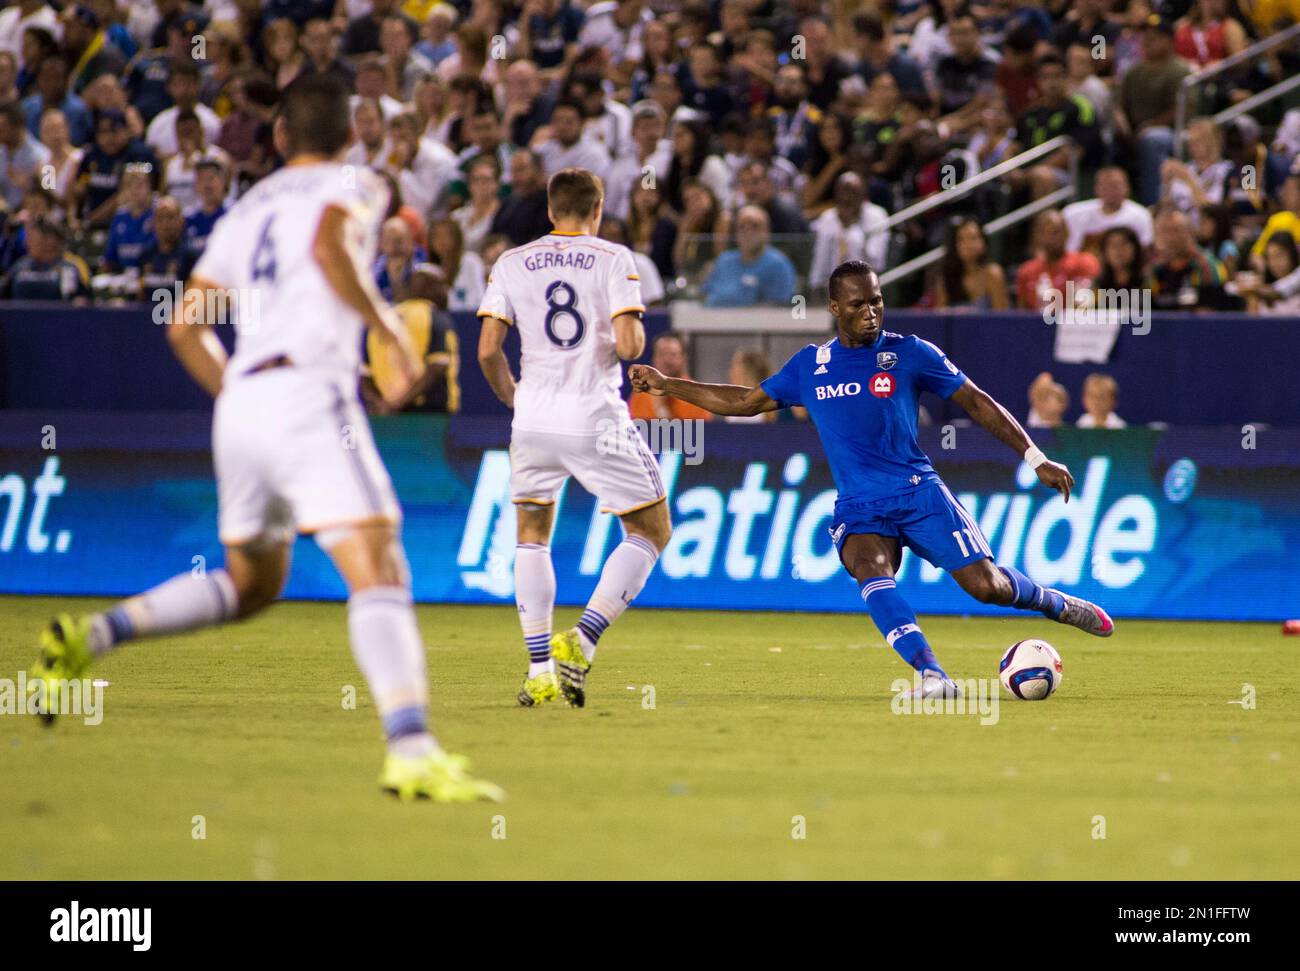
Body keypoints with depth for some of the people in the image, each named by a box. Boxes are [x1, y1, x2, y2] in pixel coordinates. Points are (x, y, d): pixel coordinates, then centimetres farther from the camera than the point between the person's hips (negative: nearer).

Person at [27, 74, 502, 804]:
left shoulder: (246, 212, 24)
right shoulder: (354, 188, 5)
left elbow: (185, 326, 23)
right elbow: (328, 247, -18)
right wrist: (388, 327, -9)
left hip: (242, 405, 7)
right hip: (309, 393, -7)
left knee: (251, 586, 24)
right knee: (379, 573, -16)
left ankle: (87, 637, 12)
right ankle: (412, 751, -33)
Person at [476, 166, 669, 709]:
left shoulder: (512, 264, 7)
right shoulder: (612, 260, -2)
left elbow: (487, 349, 2)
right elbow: (628, 344, -13)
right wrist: (637, 331, 11)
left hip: (534, 421, 3)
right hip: (598, 421, -3)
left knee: (531, 536, 20)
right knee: (652, 532, 11)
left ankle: (539, 668, 7)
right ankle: (581, 643, -6)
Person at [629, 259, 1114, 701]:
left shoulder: (910, 354, 0)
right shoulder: (809, 366, 9)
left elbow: (977, 402, 5)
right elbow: (747, 401, 21)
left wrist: (1036, 458, 1)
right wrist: (666, 385, 18)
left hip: (919, 493, -1)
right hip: (858, 507, 1)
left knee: (986, 585, -12)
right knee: (870, 569, -32)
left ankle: (1056, 603, 22)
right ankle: (932, 676, -40)